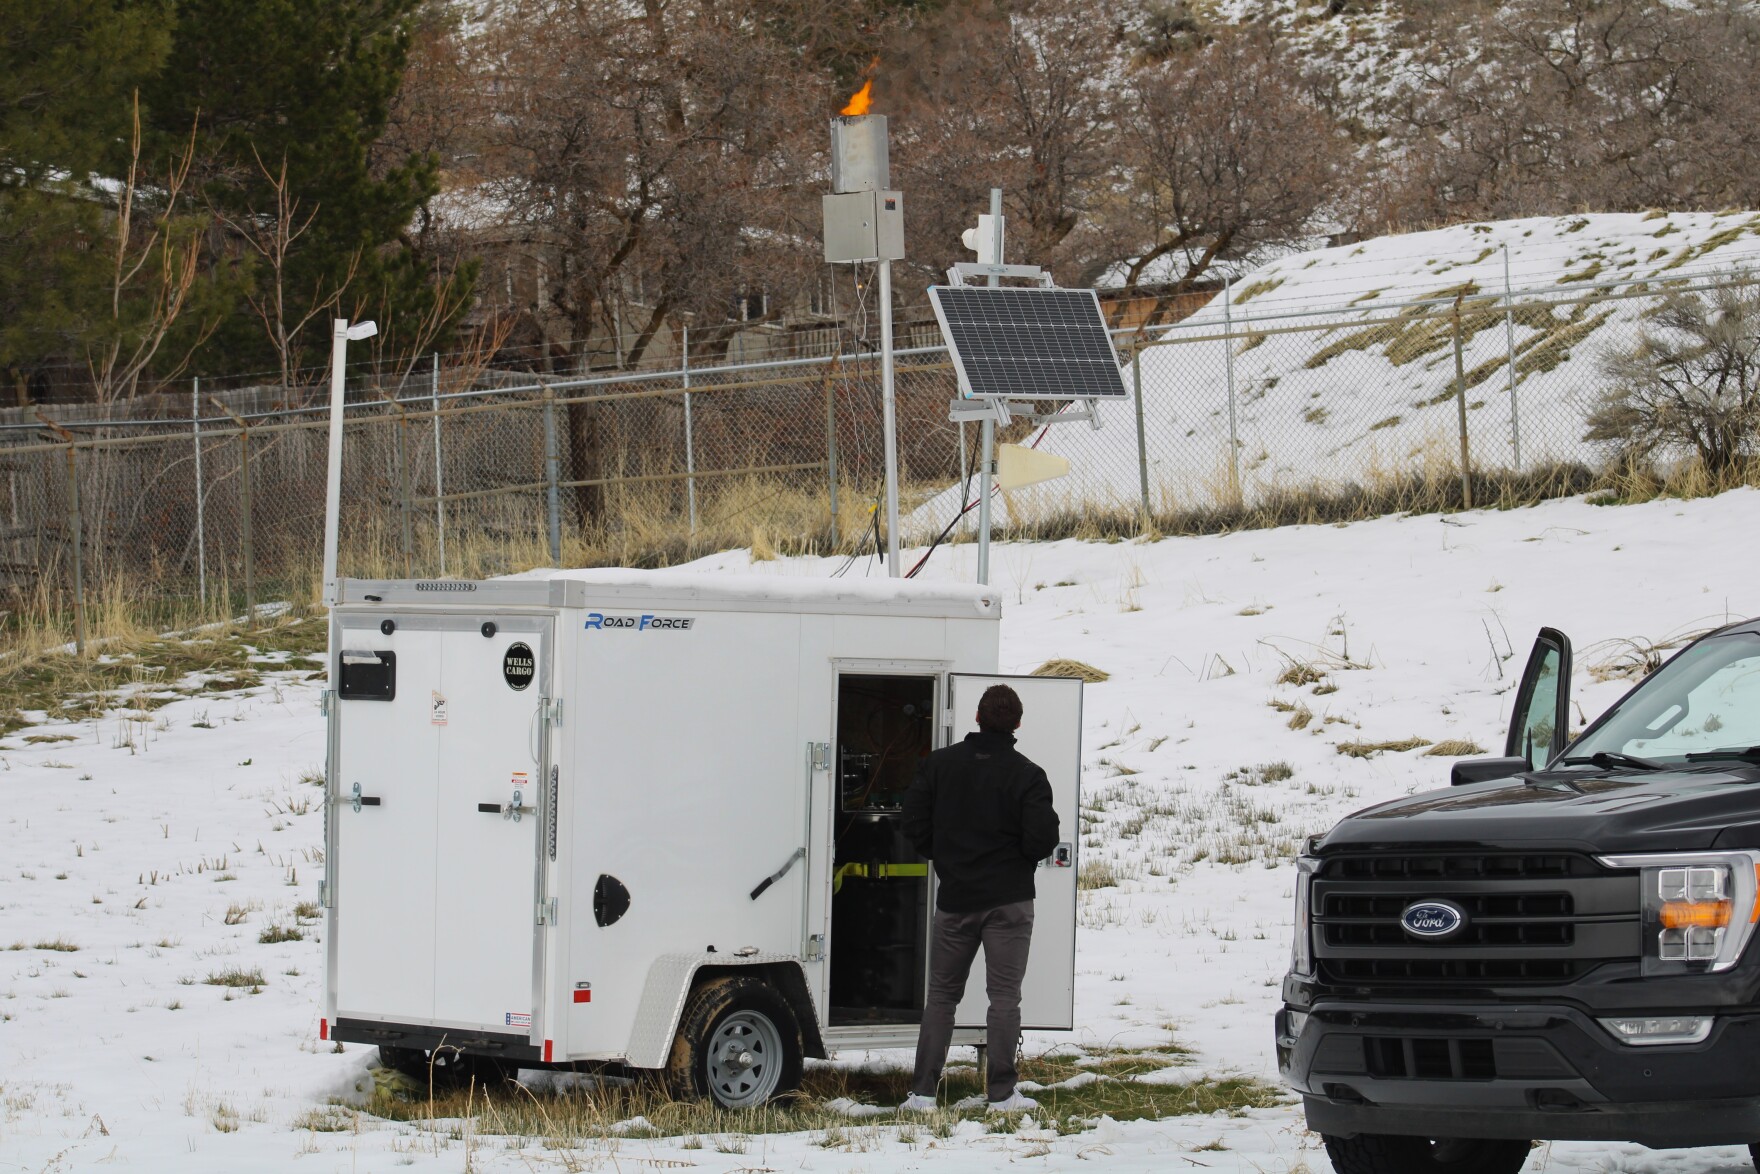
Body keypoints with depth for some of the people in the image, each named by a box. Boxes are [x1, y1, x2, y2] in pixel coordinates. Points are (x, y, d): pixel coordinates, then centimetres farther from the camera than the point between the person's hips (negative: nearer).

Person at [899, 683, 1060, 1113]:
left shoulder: (938, 764, 1)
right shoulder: (1026, 775, -10)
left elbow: (914, 826, 1)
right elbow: (1042, 840, -15)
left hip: (954, 899, 3)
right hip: (1008, 900, -3)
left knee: (941, 993, 11)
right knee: (1004, 996, 1)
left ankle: (922, 1091, 5)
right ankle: (1002, 1094, -1)